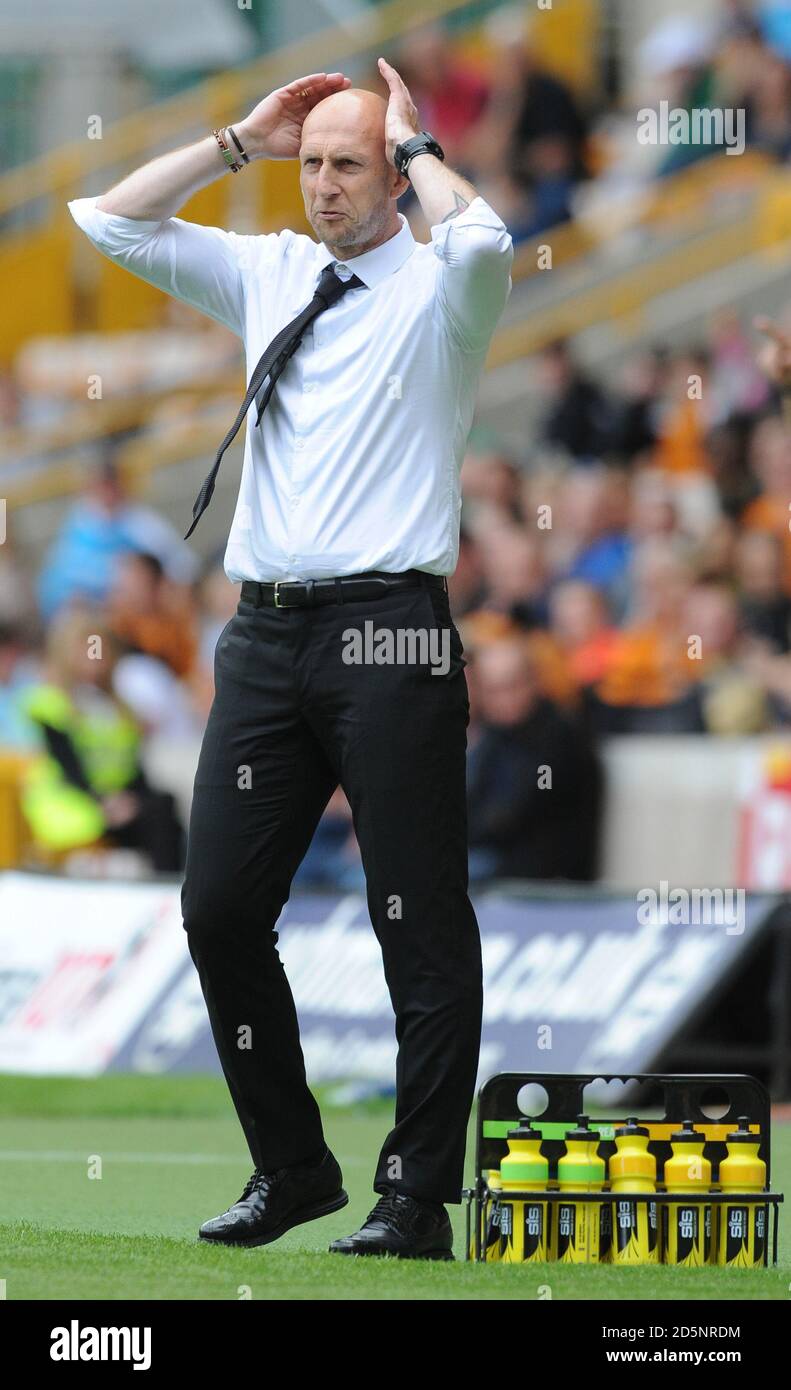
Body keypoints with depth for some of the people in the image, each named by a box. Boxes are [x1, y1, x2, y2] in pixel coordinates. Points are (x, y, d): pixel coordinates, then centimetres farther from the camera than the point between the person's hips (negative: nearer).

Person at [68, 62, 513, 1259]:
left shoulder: (434, 290, 0)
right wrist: (240, 142, 12)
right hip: (267, 629, 6)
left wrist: (414, 143, -6)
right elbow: (112, 221, 17)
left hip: (388, 631, -6)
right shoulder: (267, 275, 16)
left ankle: (417, 1199, 0)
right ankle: (290, 1169, 16)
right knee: (220, 907, 4)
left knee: (420, 924, -4)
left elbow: (481, 239, -23)